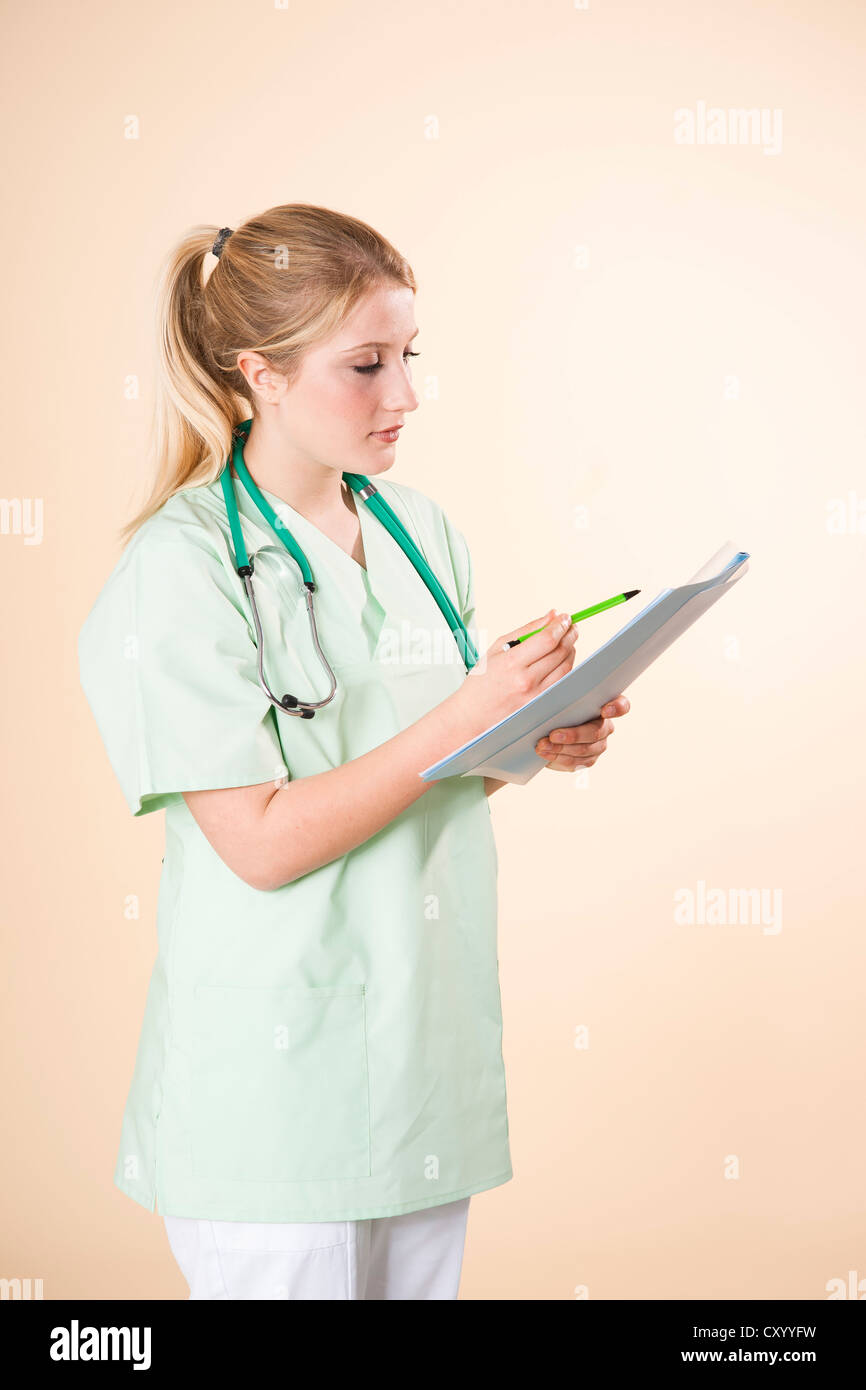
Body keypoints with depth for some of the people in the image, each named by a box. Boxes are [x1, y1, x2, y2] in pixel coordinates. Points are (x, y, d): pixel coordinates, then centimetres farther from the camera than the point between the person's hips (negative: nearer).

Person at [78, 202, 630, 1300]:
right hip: (277, 1075, -6)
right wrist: (466, 715, -23)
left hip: (429, 1035, 6)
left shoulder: (421, 527, 7)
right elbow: (264, 842, -19)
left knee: (420, 1275, 18)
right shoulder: (180, 569, -14)